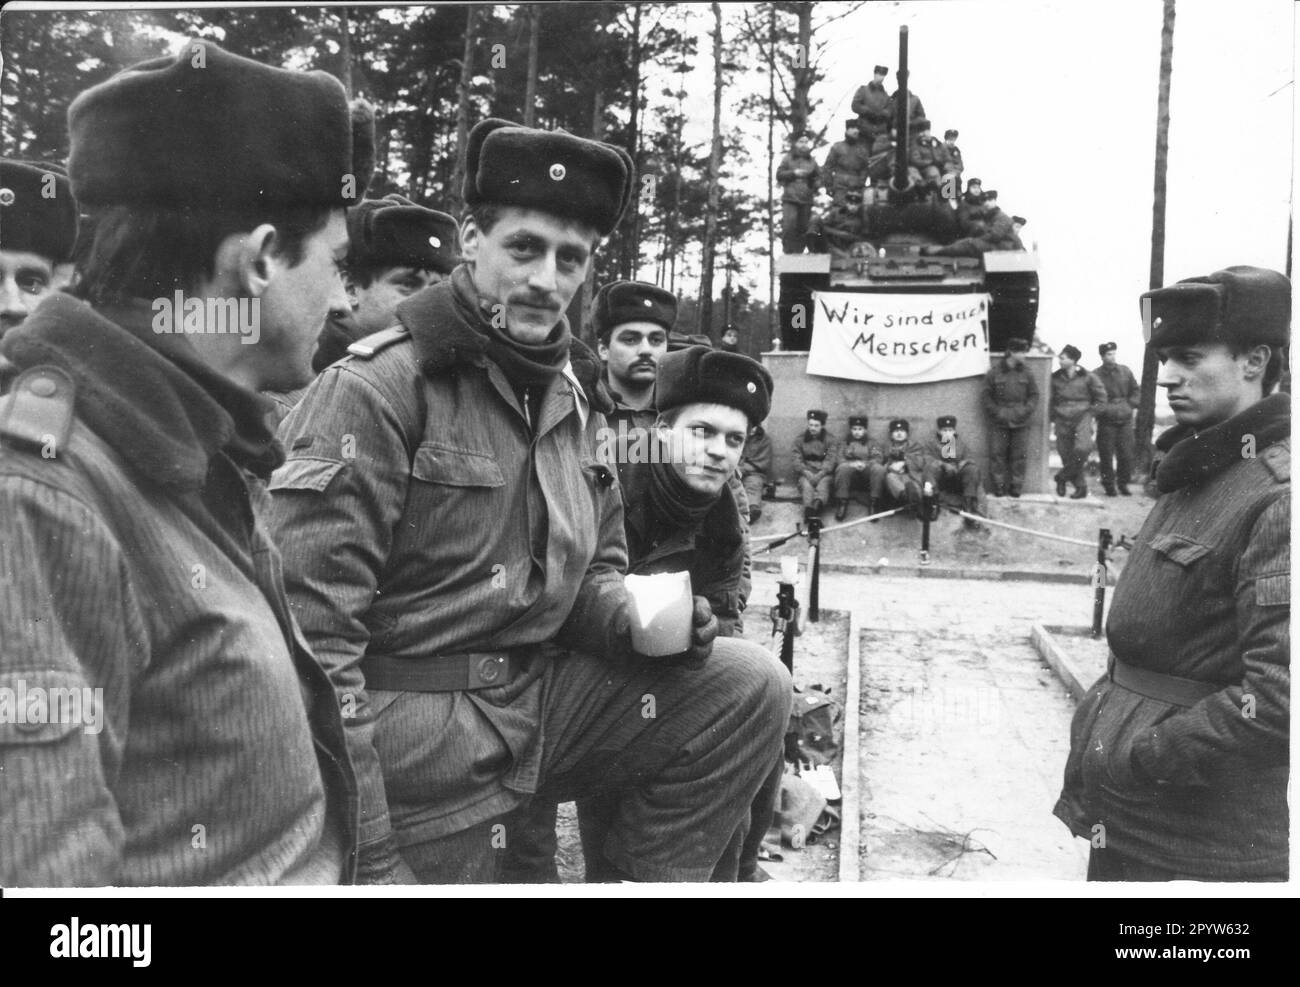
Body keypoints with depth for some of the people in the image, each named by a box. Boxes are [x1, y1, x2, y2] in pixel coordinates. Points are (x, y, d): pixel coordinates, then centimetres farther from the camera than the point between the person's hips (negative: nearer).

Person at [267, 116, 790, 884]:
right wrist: (368, 852, -19)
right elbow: (310, 626, -20)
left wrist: (639, 621, -5)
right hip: (415, 737, -6)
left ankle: (653, 875, 10)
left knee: (750, 693, -3)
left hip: (541, 698, 6)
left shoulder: (574, 397, 9)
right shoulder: (377, 389, -16)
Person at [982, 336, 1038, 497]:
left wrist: (1026, 410, -5)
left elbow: (1034, 395, 10)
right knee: (998, 454, 0)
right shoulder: (994, 372, -3)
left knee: (1020, 455, 2)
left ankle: (1016, 486, 11)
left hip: (1020, 423, 2)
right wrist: (998, 412, -8)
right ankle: (999, 486, 8)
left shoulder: (1026, 373, 5)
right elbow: (985, 396, 0)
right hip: (999, 423, -2)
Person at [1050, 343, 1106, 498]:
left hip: (1082, 417, -2)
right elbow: (1050, 400, 15)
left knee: (1083, 448, -24)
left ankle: (1062, 477, -5)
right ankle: (1081, 487, 16)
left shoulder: (1087, 377, -1)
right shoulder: (1055, 378, 4)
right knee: (1066, 455, 1)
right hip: (1062, 420, 3)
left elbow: (1101, 398, 8)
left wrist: (1090, 413, 3)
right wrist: (1053, 417, 8)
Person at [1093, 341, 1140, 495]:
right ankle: (1109, 485, 10)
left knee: (1126, 454, 2)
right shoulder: (1096, 375, -4)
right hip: (1106, 421, -3)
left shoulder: (1125, 371, 8)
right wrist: (1105, 409, -14)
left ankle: (1123, 483, 17)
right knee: (1106, 455, -2)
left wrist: (1129, 405, 2)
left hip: (1125, 420, 3)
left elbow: (1136, 391, 17)